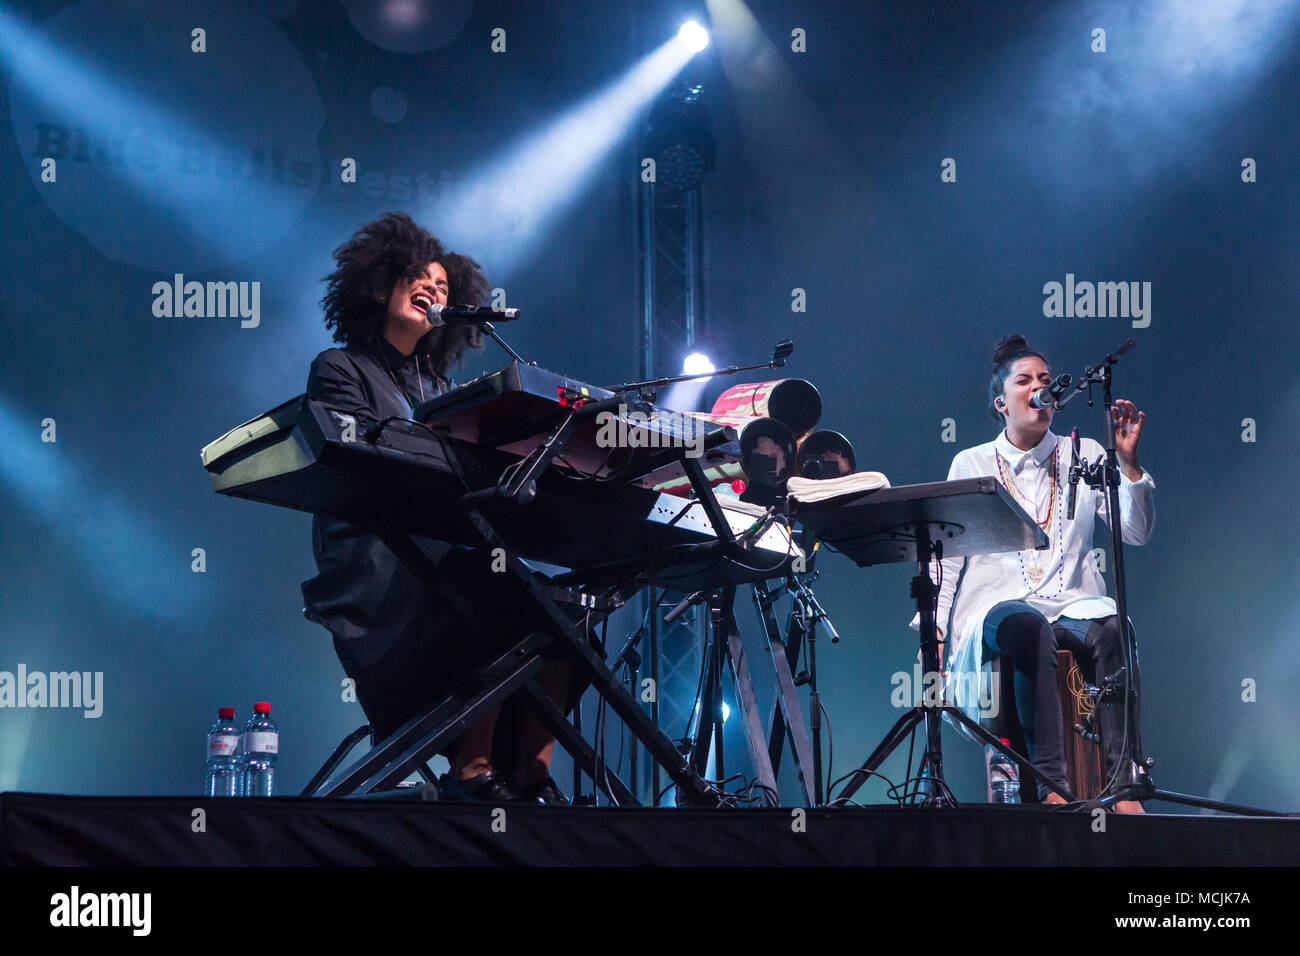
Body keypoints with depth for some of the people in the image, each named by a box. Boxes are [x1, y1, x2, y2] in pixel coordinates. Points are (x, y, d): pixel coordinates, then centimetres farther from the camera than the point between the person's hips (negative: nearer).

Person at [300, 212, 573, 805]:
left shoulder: (438, 386, 28)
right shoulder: (341, 370, 9)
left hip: (443, 563, 7)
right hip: (374, 572, -7)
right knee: (507, 606, -32)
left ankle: (531, 778, -18)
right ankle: (471, 773, -24)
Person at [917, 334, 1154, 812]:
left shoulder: (1083, 455, 18)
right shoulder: (971, 464, 15)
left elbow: (1136, 532, 9)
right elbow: (946, 557, 11)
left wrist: (1128, 460, -3)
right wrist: (934, 630, -2)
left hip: (1072, 605, 2)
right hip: (998, 606, -1)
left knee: (1110, 630, -34)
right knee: (1030, 630, -38)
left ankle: (1122, 786, -40)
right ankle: (1050, 784, -45)